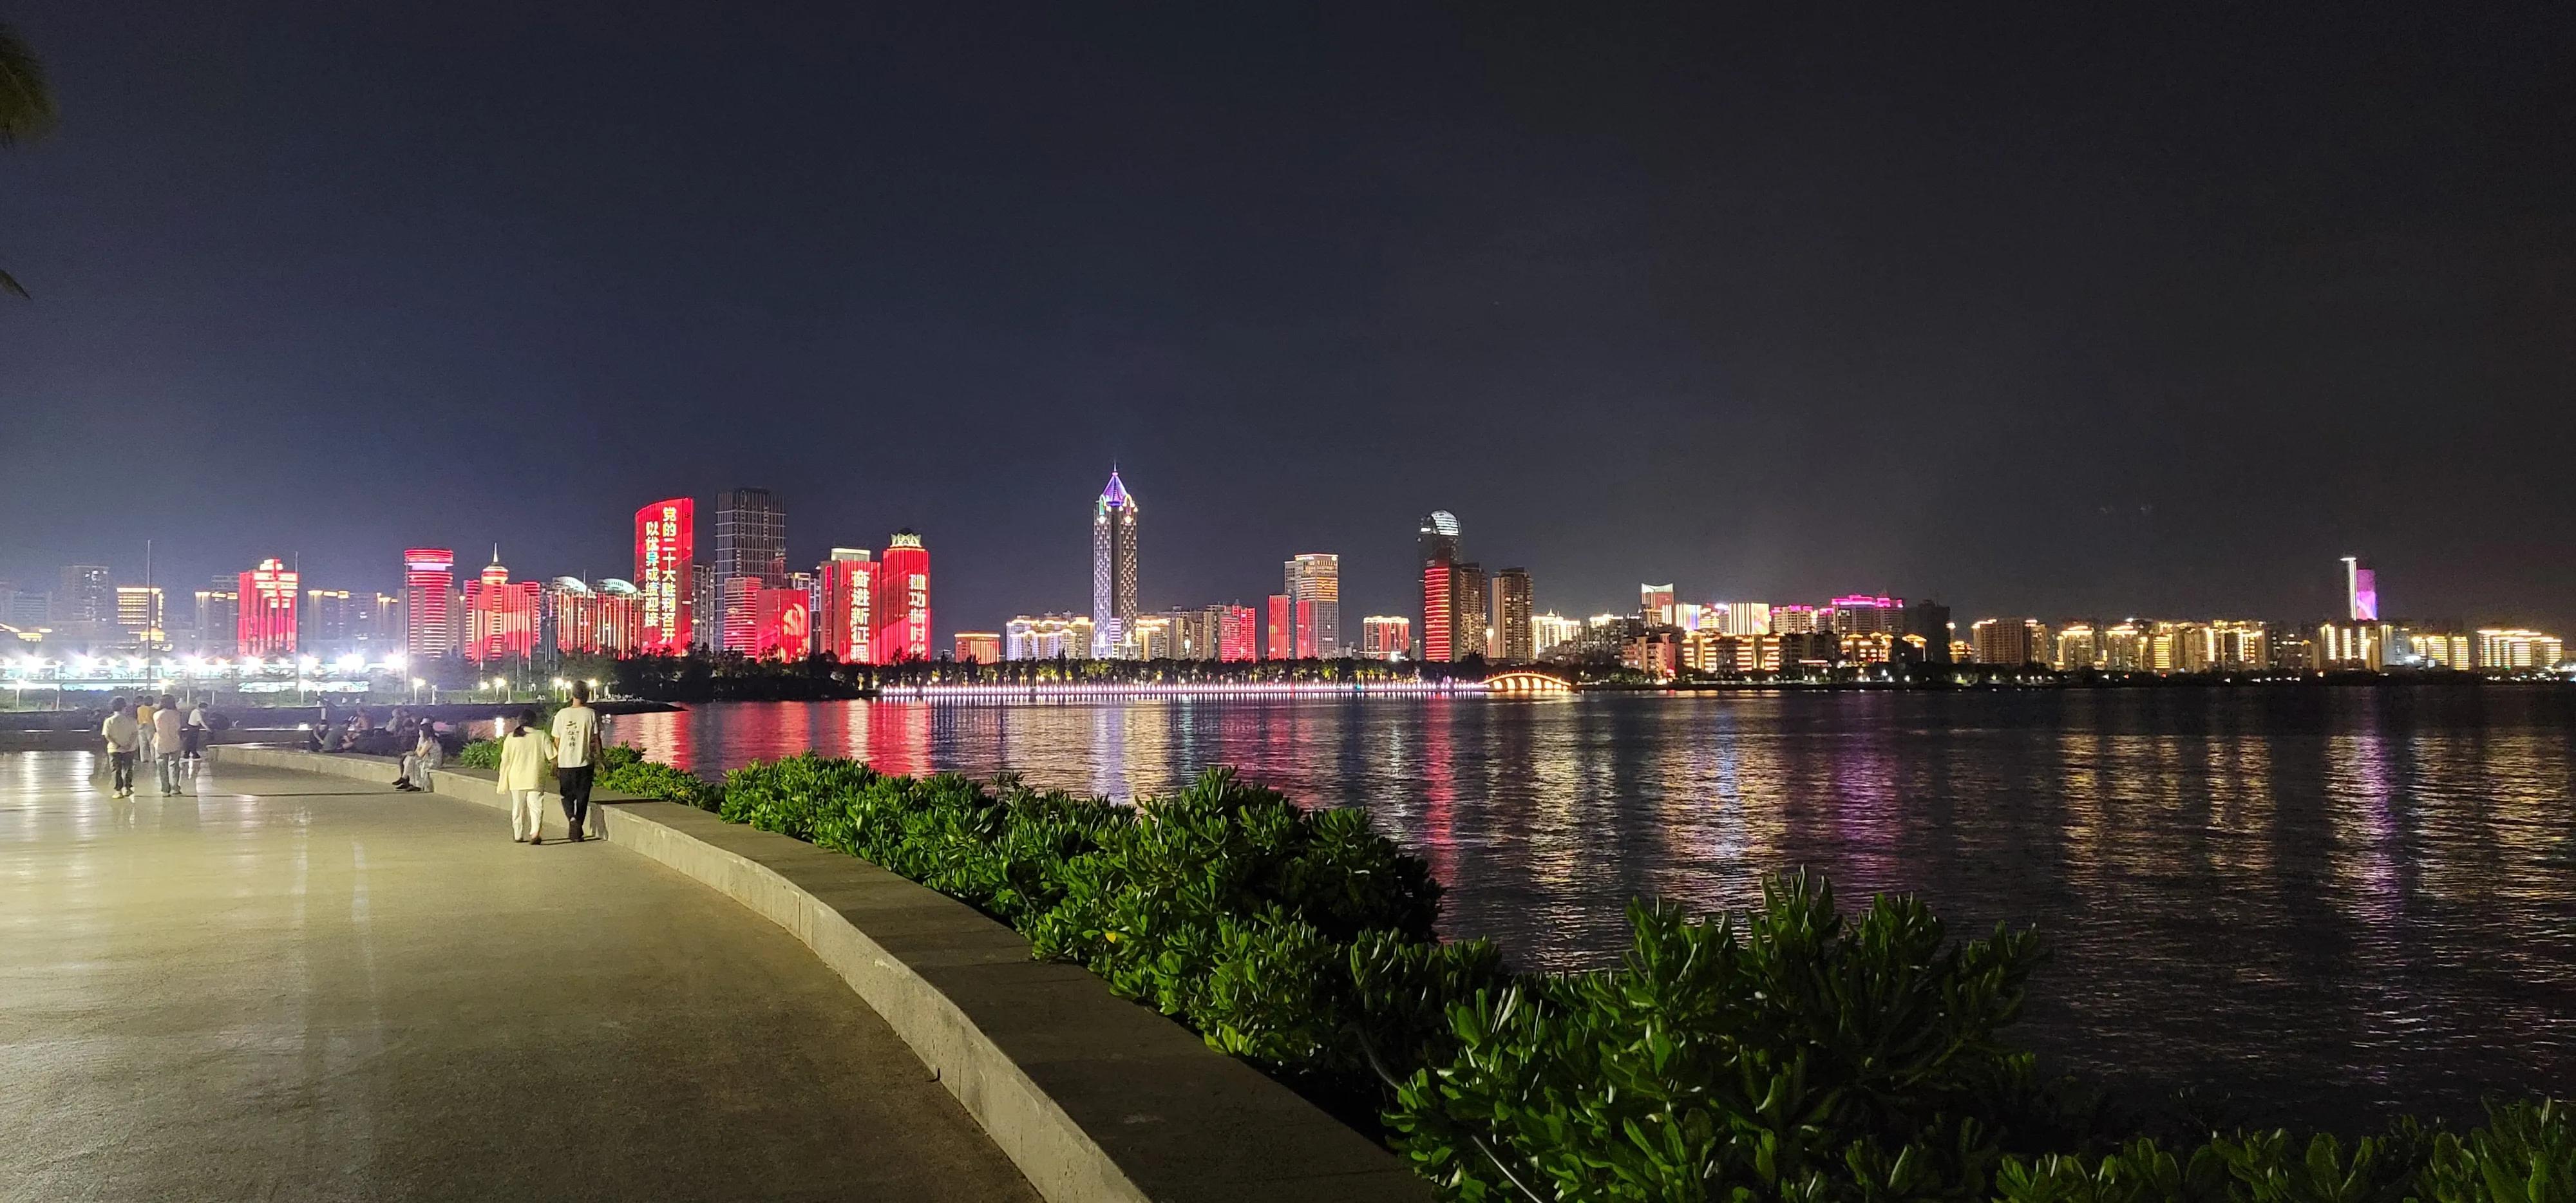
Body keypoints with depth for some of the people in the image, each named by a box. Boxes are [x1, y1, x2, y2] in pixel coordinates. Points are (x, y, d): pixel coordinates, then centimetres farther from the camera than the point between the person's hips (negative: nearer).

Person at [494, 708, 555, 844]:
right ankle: (535, 833, -19)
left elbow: (505, 762, 3)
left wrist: (503, 784, 8)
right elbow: (552, 756, -5)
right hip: (535, 779, -2)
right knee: (536, 806, -2)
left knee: (518, 808, 14)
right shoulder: (541, 735, -5)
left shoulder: (511, 737, 1)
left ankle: (518, 835, 21)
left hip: (516, 780, 2)